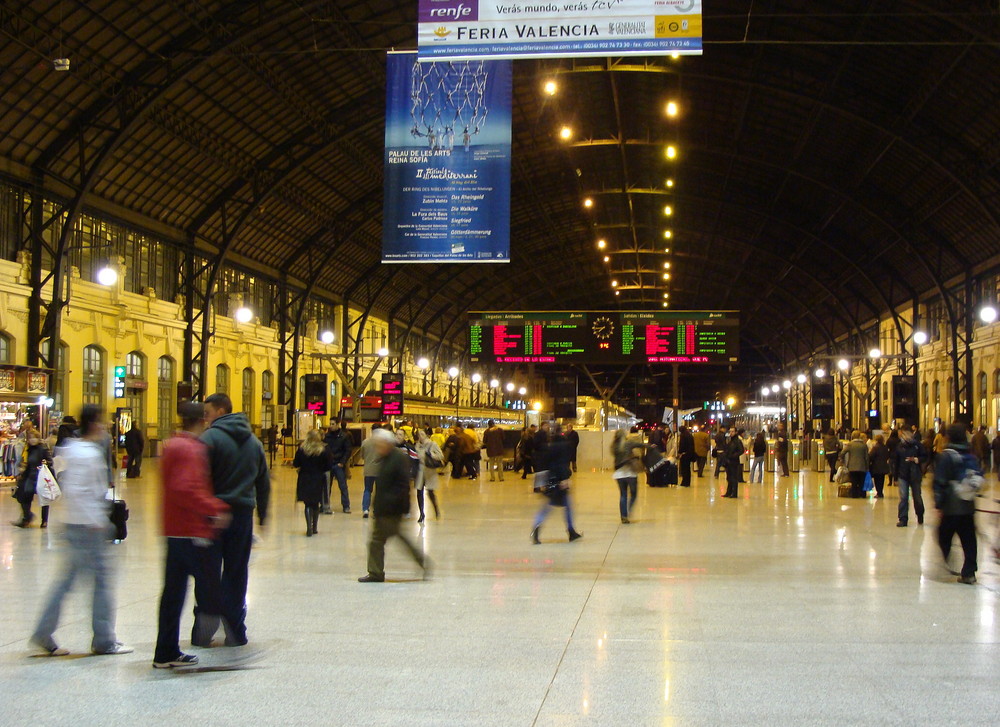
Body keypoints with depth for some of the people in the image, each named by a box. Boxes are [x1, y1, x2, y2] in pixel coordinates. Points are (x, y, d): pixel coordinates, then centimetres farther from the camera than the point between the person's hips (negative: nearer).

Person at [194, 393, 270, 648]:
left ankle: (204, 631, 3)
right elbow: (264, 482, 17)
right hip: (243, 514, 5)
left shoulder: (210, 438, -9)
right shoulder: (253, 441, 12)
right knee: (236, 573, 9)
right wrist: (262, 514, 24)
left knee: (208, 572, 3)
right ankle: (235, 631, 10)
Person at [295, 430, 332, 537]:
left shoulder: (302, 449, -8)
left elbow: (296, 464, -2)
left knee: (308, 504, 2)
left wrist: (292, 463, 21)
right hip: (319, 480, 1)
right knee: (316, 504, 15)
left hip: (305, 479, -1)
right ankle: (314, 528, 22)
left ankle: (309, 528, -13)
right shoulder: (324, 450, -7)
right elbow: (328, 466, -4)